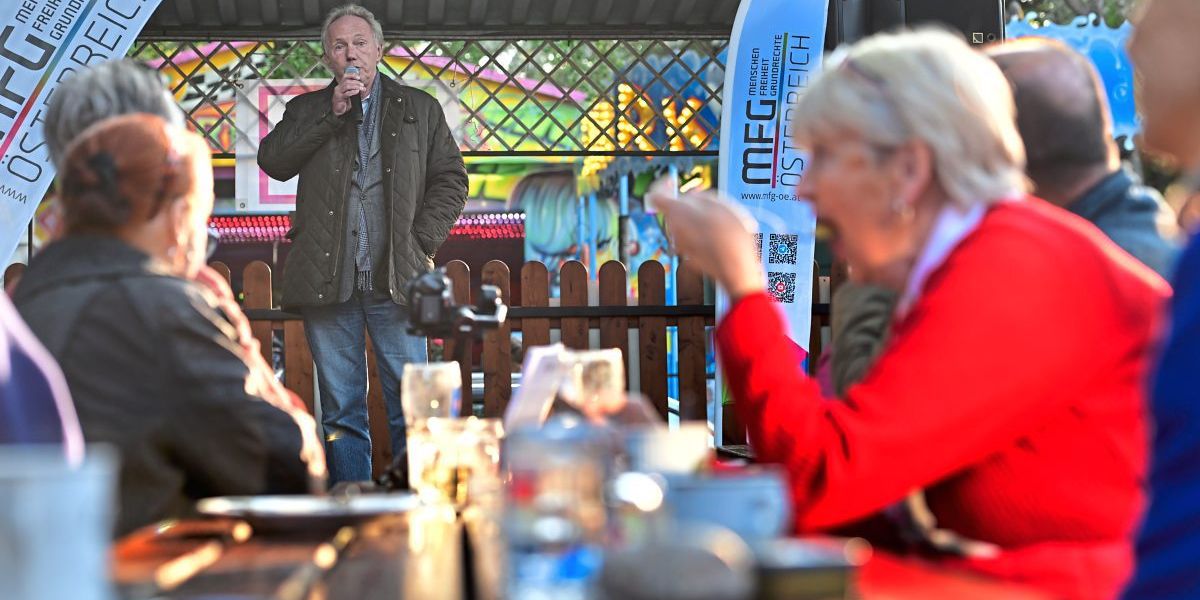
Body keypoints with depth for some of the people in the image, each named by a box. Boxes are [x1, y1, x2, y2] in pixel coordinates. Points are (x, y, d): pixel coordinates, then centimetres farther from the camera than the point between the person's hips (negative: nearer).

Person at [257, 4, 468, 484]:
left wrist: (423, 241, -1)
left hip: (396, 277, -1)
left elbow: (451, 179, 11)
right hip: (328, 278, 1)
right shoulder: (307, 110, 15)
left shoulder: (419, 108, 14)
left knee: (411, 405, -2)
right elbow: (273, 161, -1)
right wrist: (332, 115, -6)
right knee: (341, 411, 4)